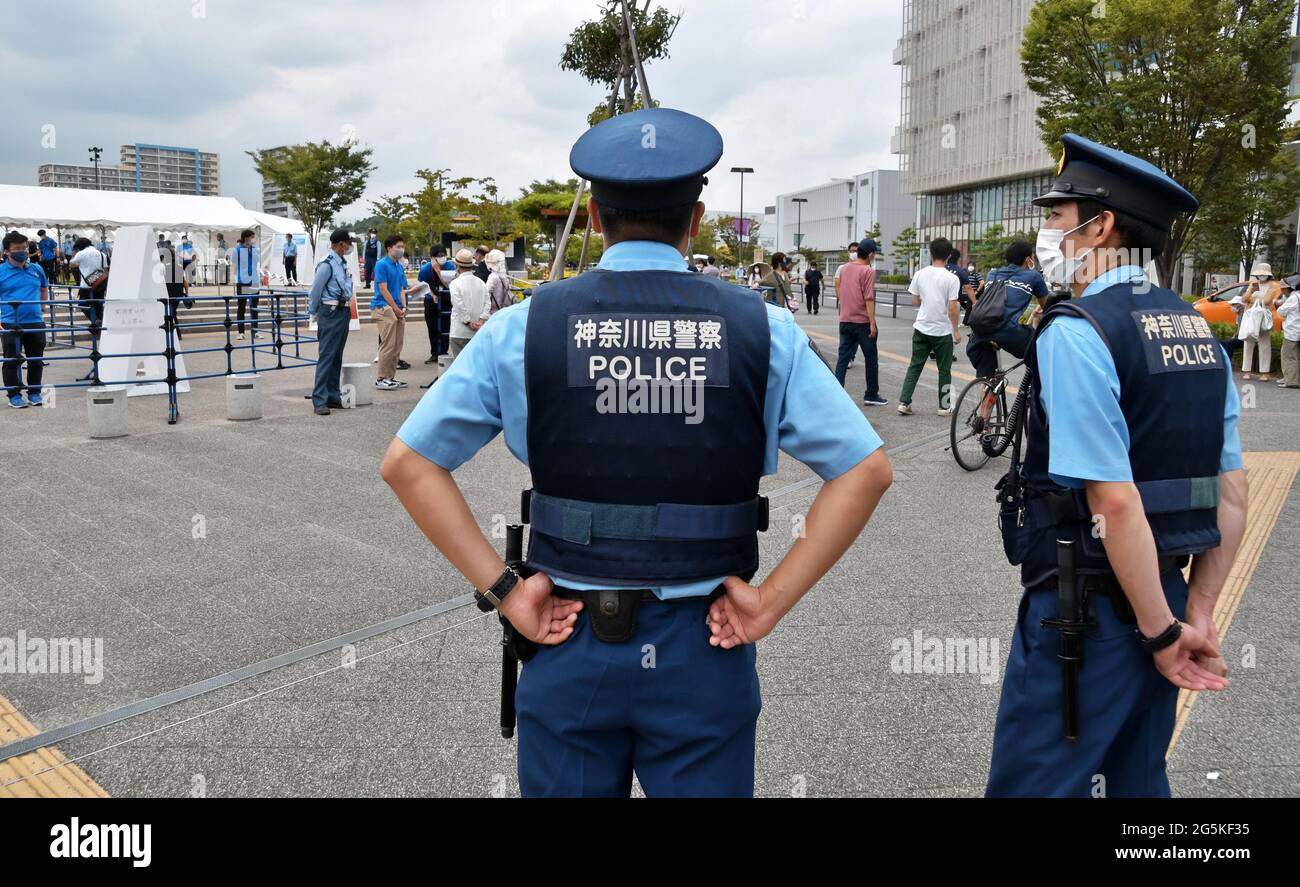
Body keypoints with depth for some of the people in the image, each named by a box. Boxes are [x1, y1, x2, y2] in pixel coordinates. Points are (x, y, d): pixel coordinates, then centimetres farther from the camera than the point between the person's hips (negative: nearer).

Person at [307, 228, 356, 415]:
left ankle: (333, 397, 21)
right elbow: (315, 290, -8)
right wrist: (313, 313, 2)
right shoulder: (327, 264, -14)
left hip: (344, 312, 9)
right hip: (331, 313, -9)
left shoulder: (343, 263, 12)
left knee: (337, 357, 13)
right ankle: (319, 401, -8)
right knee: (327, 356, -9)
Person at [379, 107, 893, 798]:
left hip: (570, 641, 1)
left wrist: (502, 588, -4)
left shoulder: (524, 326, -4)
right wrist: (773, 598, -5)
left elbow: (407, 463, -4)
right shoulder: (762, 329, -4)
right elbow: (866, 471, -6)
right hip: (705, 648, 0)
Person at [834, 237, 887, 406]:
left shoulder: (844, 268, 7)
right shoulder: (868, 271, -13)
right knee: (871, 359, 8)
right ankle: (871, 395, 15)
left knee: (843, 358, 7)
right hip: (862, 321, -5)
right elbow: (869, 299, -17)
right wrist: (873, 323, -15)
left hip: (845, 321, 6)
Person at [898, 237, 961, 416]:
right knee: (944, 370, 9)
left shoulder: (920, 274, -2)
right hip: (942, 331, -3)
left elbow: (914, 301, 4)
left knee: (915, 366, 11)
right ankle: (944, 406, 17)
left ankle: (904, 402, 5)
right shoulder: (952, 278, -13)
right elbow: (952, 308, -14)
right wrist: (956, 330, -3)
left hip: (921, 329, 3)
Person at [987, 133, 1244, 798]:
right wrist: (1197, 616, 10)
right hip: (1162, 595, 9)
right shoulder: (1197, 329, 8)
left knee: (1039, 783, 5)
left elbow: (1116, 501, -23)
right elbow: (1232, 493, 9)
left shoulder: (1074, 332, -18)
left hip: (1084, 610, -8)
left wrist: (1163, 634, -13)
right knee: (1134, 781, 21)